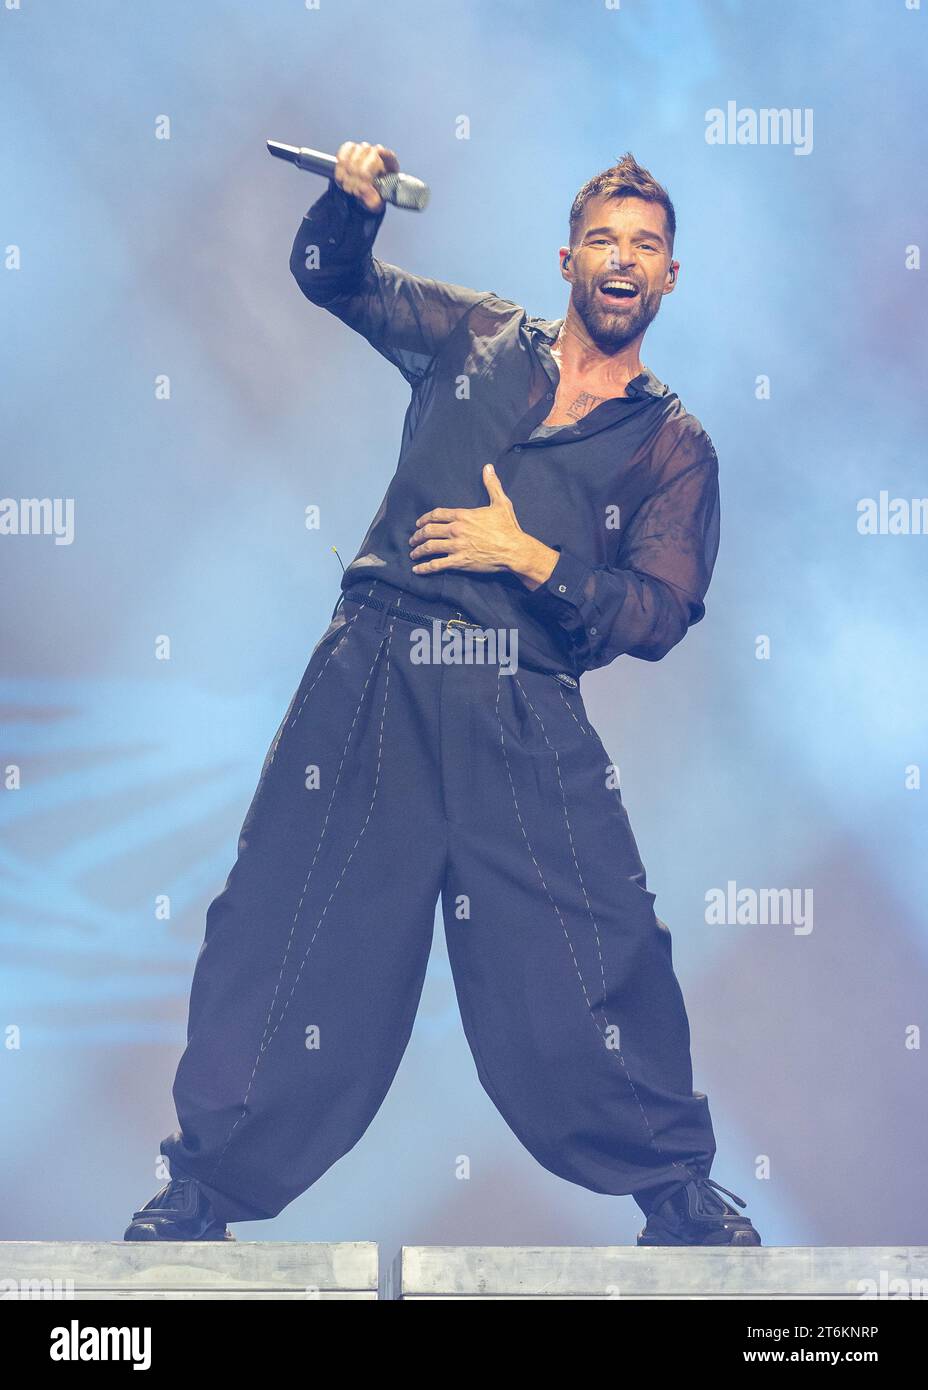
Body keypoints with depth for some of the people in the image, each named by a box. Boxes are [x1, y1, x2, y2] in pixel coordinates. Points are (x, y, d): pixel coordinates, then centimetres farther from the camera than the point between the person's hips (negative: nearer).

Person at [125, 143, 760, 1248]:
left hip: (523, 712, -1)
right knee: (286, 930, 1)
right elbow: (332, 275, 25)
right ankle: (201, 1194, 15)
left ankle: (678, 1191, 17)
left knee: (603, 958, -5)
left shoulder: (673, 445, 10)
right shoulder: (477, 339, 15)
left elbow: (657, 617, 2)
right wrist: (352, 196, 4)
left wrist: (530, 558, -9)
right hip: (372, 678, 1)